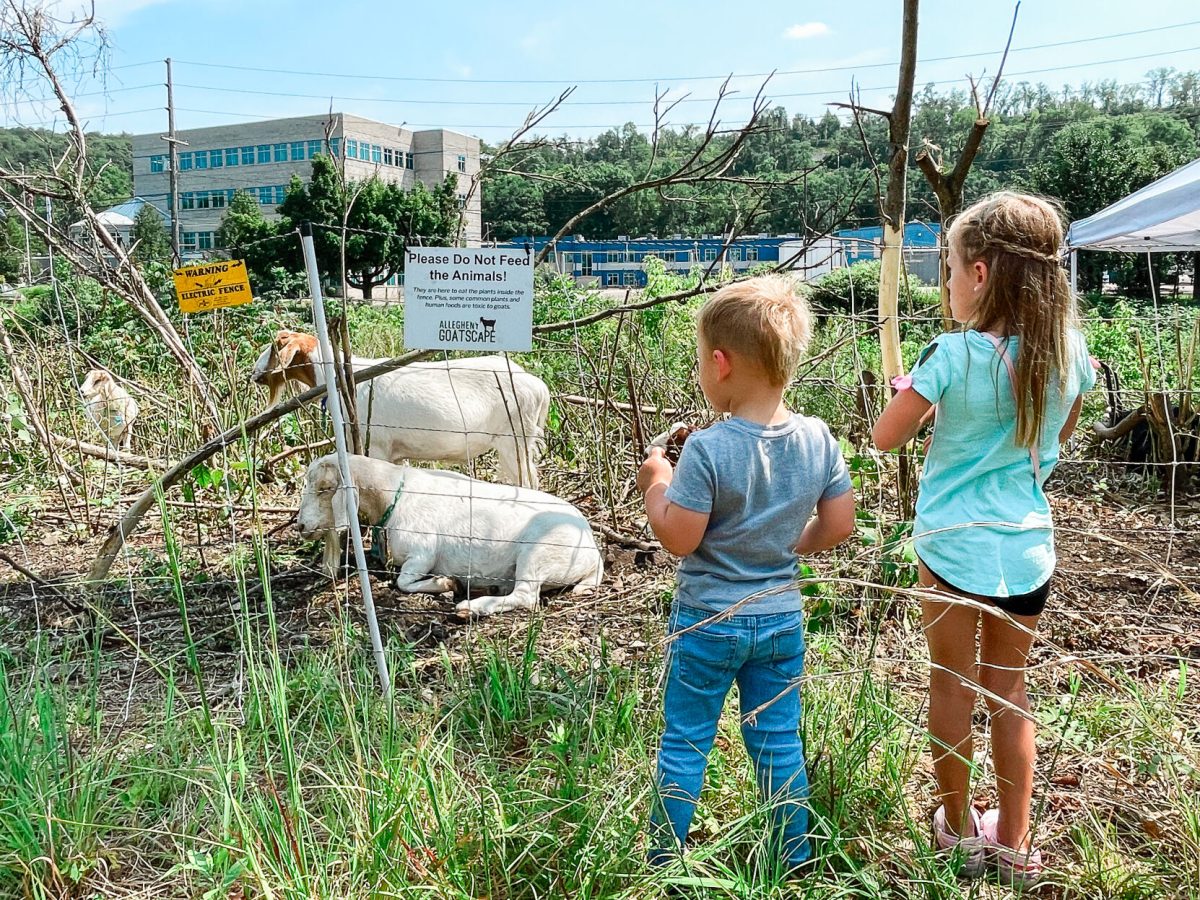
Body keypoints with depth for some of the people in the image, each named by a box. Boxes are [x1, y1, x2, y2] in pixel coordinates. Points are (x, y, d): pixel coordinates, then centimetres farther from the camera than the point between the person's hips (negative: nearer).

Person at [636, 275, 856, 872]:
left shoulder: (707, 449, -23)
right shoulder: (818, 439, -7)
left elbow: (678, 539, -20)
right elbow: (838, 526, 0)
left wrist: (656, 485, -4)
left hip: (707, 621, -4)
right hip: (783, 619, 5)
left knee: (685, 744, 12)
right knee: (779, 743, 18)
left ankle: (662, 862, 26)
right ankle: (794, 861, 32)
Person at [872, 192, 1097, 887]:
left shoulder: (955, 355, -18)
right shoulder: (1070, 351, -4)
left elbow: (886, 437, -9)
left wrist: (907, 393, 9)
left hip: (954, 543, -4)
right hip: (1027, 547, 4)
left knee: (953, 682, 14)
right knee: (1009, 686, 17)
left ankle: (958, 830, 30)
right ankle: (1015, 844, 30)